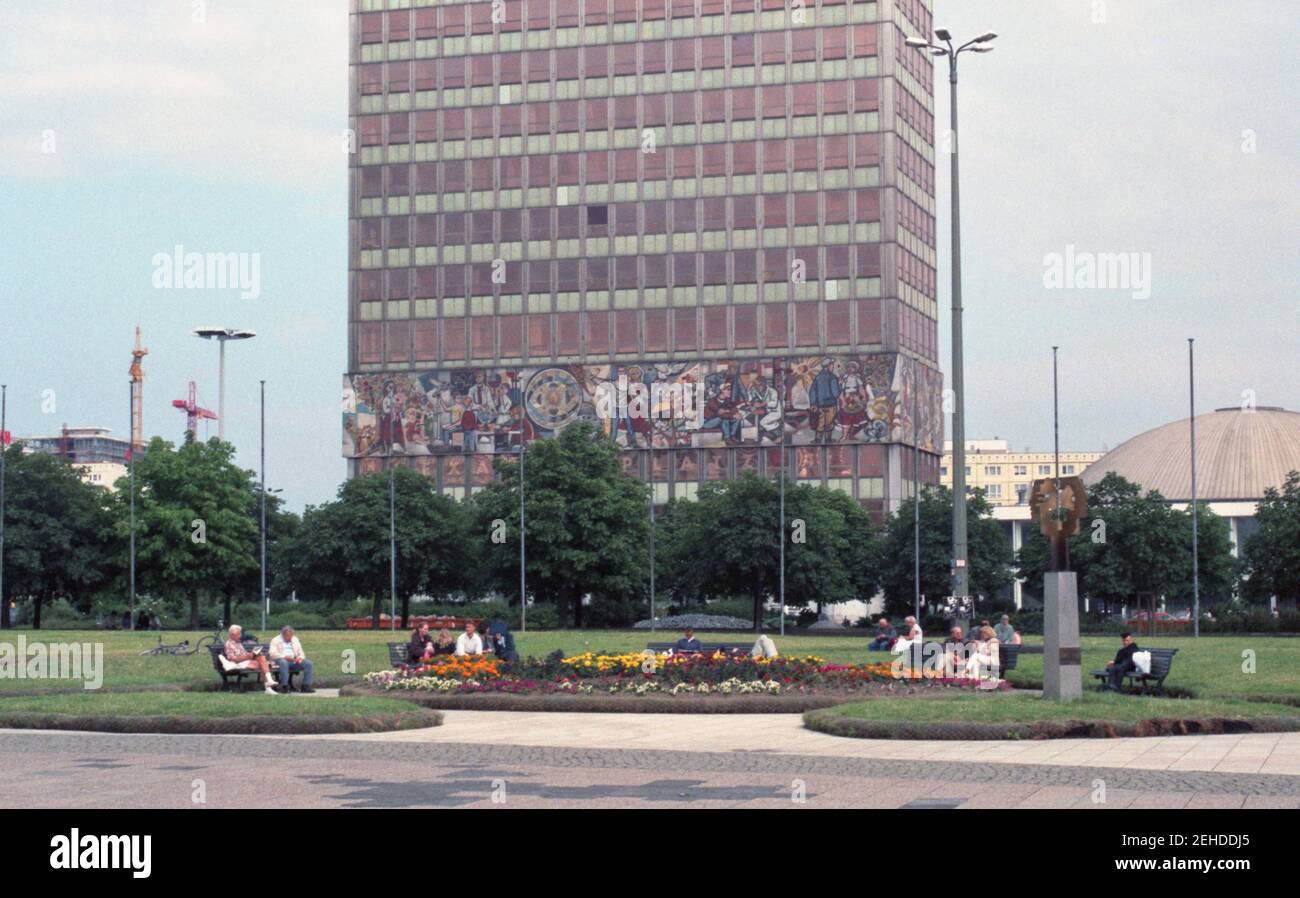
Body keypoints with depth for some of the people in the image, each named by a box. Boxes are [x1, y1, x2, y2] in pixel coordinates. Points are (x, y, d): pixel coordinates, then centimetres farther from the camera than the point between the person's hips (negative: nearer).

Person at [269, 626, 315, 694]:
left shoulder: (295, 640, 22)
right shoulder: (276, 640, 8)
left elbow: (300, 652, 18)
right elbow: (273, 654, -6)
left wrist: (300, 657, -8)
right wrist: (285, 657, -21)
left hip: (294, 661, 4)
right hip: (281, 660, -4)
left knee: (308, 663, -21)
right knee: (284, 662, -41)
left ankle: (306, 686, -21)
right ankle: (284, 687, -38)